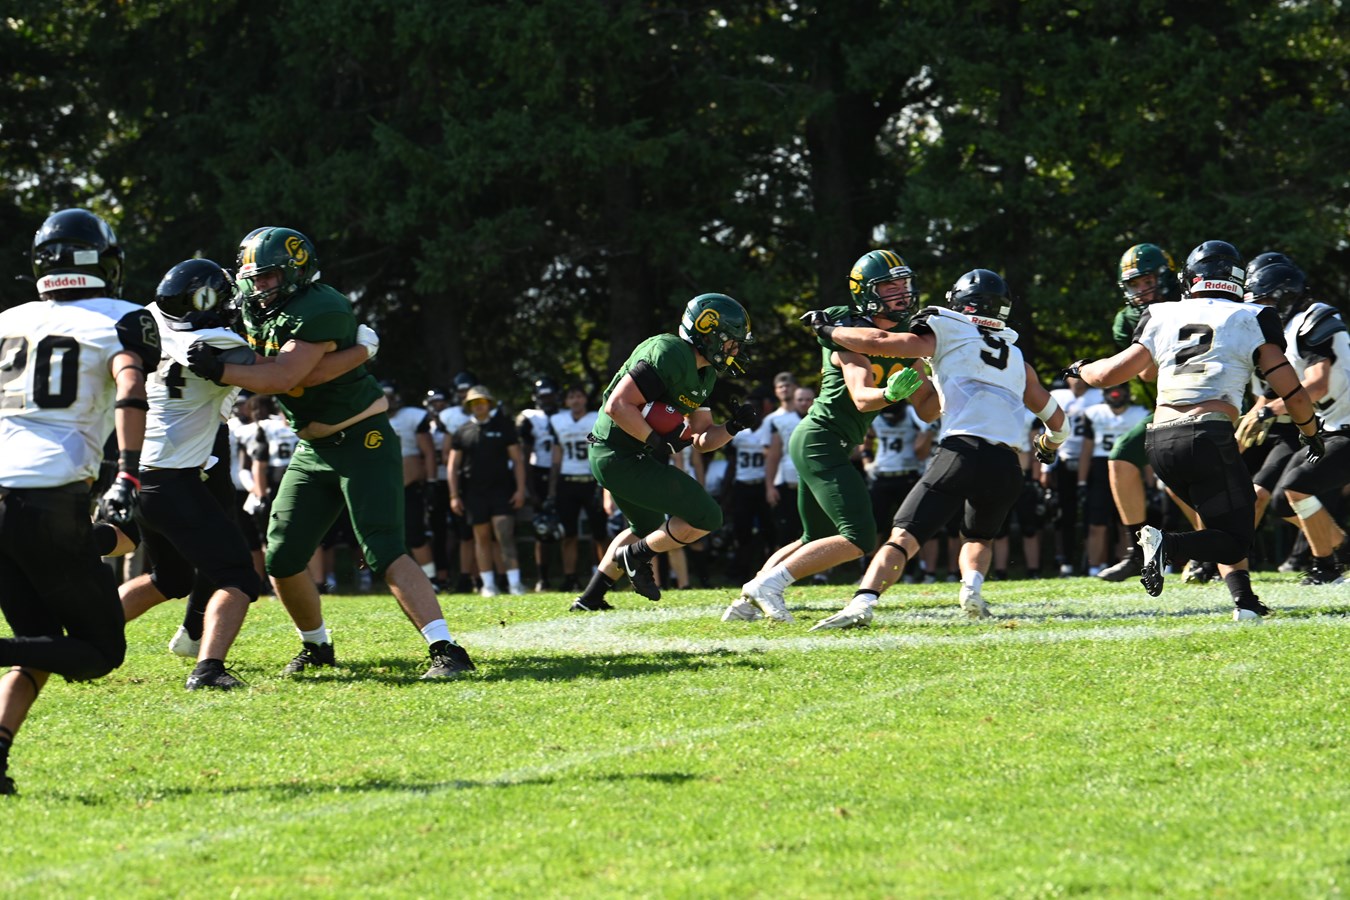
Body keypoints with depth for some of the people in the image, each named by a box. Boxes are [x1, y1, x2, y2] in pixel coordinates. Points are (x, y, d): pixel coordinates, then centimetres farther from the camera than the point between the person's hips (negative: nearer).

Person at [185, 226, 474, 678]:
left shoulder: (320, 311, -22)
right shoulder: (262, 315, 7)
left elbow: (283, 378, -30)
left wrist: (217, 369, -31)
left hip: (362, 442, -9)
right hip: (313, 450, 9)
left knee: (385, 553, -20)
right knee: (281, 559, 7)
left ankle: (446, 651, -23)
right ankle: (316, 645, 28)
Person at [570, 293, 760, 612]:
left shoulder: (703, 375, 11)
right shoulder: (668, 355, -21)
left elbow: (700, 440, 14)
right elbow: (618, 406, -27)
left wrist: (733, 426, -2)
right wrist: (658, 441, -21)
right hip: (622, 459, -11)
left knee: (648, 529, 32)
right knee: (706, 517, -10)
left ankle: (590, 598, 37)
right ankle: (637, 556, 7)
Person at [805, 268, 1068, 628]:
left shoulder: (945, 335, 11)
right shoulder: (1016, 359, 26)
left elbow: (876, 342, 5)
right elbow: (1056, 419, 34)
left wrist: (829, 330, 22)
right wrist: (1050, 444, 57)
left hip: (963, 450, -4)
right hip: (1007, 464, 4)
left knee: (904, 536, -6)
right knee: (978, 537, 27)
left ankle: (863, 602, -26)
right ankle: (972, 587, -3)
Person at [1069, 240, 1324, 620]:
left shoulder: (1163, 318, 14)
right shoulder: (1251, 321, 7)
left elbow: (1108, 374, 18)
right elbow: (1292, 393, 6)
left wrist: (1081, 369, 42)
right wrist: (1312, 435, 25)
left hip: (1161, 442, 5)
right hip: (1209, 437, -5)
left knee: (1222, 521, 24)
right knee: (1235, 541, 2)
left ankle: (1244, 600, 6)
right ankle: (1168, 545, -24)